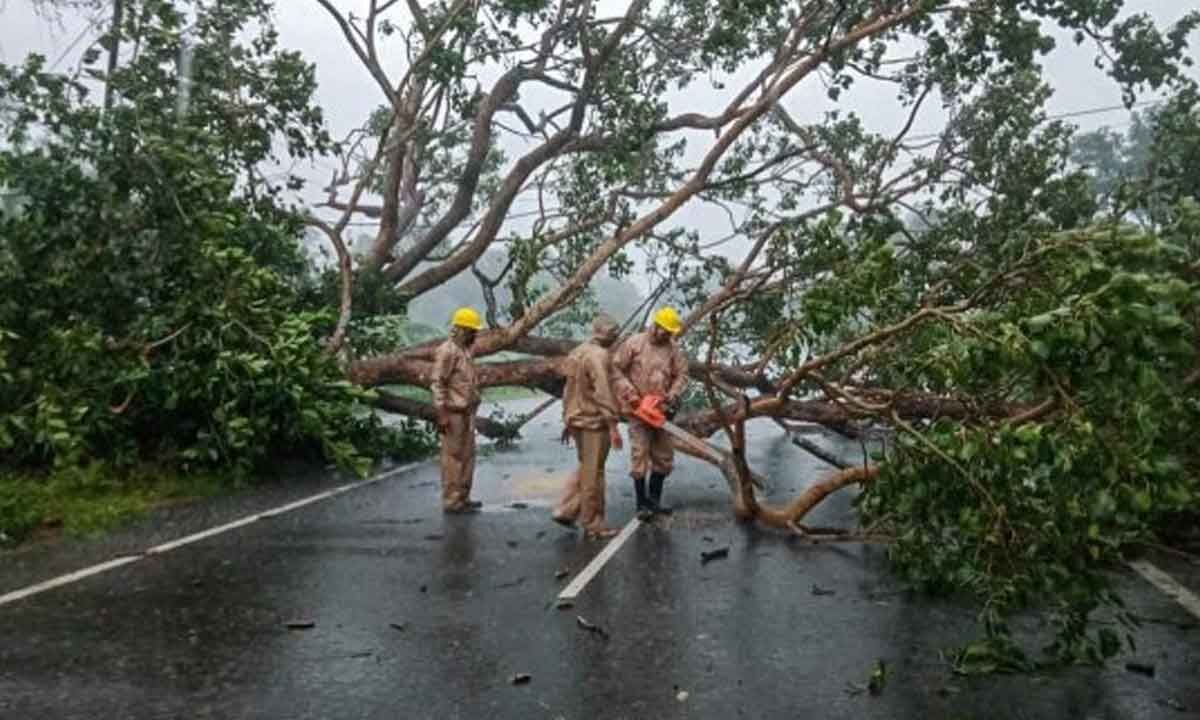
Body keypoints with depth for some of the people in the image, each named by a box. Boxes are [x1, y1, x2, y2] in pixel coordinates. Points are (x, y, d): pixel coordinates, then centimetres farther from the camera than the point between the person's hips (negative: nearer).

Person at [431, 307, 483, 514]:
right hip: (454, 414, -9)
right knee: (453, 457, -3)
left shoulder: (464, 350, 15)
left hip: (467, 413, 9)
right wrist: (442, 414, -21)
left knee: (467, 456, 14)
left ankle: (462, 497, 23)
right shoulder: (447, 351, -14)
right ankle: (451, 501, 3)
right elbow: (437, 384, -18)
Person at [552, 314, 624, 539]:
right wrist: (613, 426, -23)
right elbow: (603, 394, -23)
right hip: (594, 422, -9)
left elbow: (569, 390, 16)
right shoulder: (599, 355, -17)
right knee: (593, 474, 1)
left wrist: (567, 420, 21)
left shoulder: (578, 352, 11)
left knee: (585, 469, 21)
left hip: (577, 419, 9)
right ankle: (593, 524, 10)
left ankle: (565, 511, 18)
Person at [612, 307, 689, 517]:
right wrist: (629, 393, -13)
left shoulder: (674, 349, 4)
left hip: (662, 410, 5)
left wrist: (673, 395, -11)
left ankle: (654, 499, 24)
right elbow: (616, 368, -6)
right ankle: (642, 503, 5)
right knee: (640, 456, -4)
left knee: (664, 456, 10)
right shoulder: (634, 343, -7)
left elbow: (681, 375, 5)